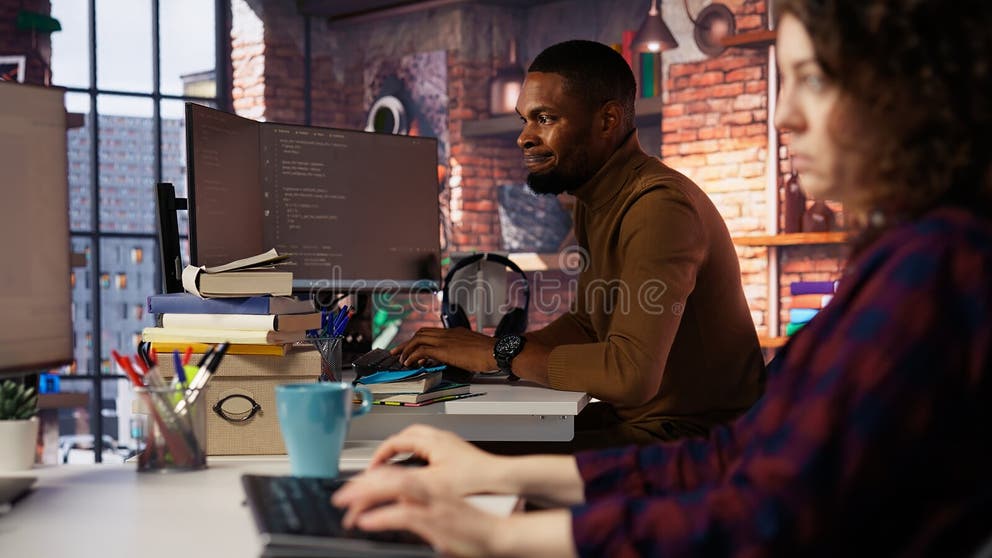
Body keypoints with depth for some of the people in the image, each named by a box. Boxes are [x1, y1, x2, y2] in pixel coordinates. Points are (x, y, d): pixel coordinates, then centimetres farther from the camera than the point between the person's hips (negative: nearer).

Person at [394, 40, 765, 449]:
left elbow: (634, 372, -31)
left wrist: (501, 353, -21)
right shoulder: (596, 201, 9)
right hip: (635, 416, 9)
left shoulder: (661, 205, -23)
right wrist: (478, 350, 1)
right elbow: (585, 323, 17)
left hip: (697, 434, -8)